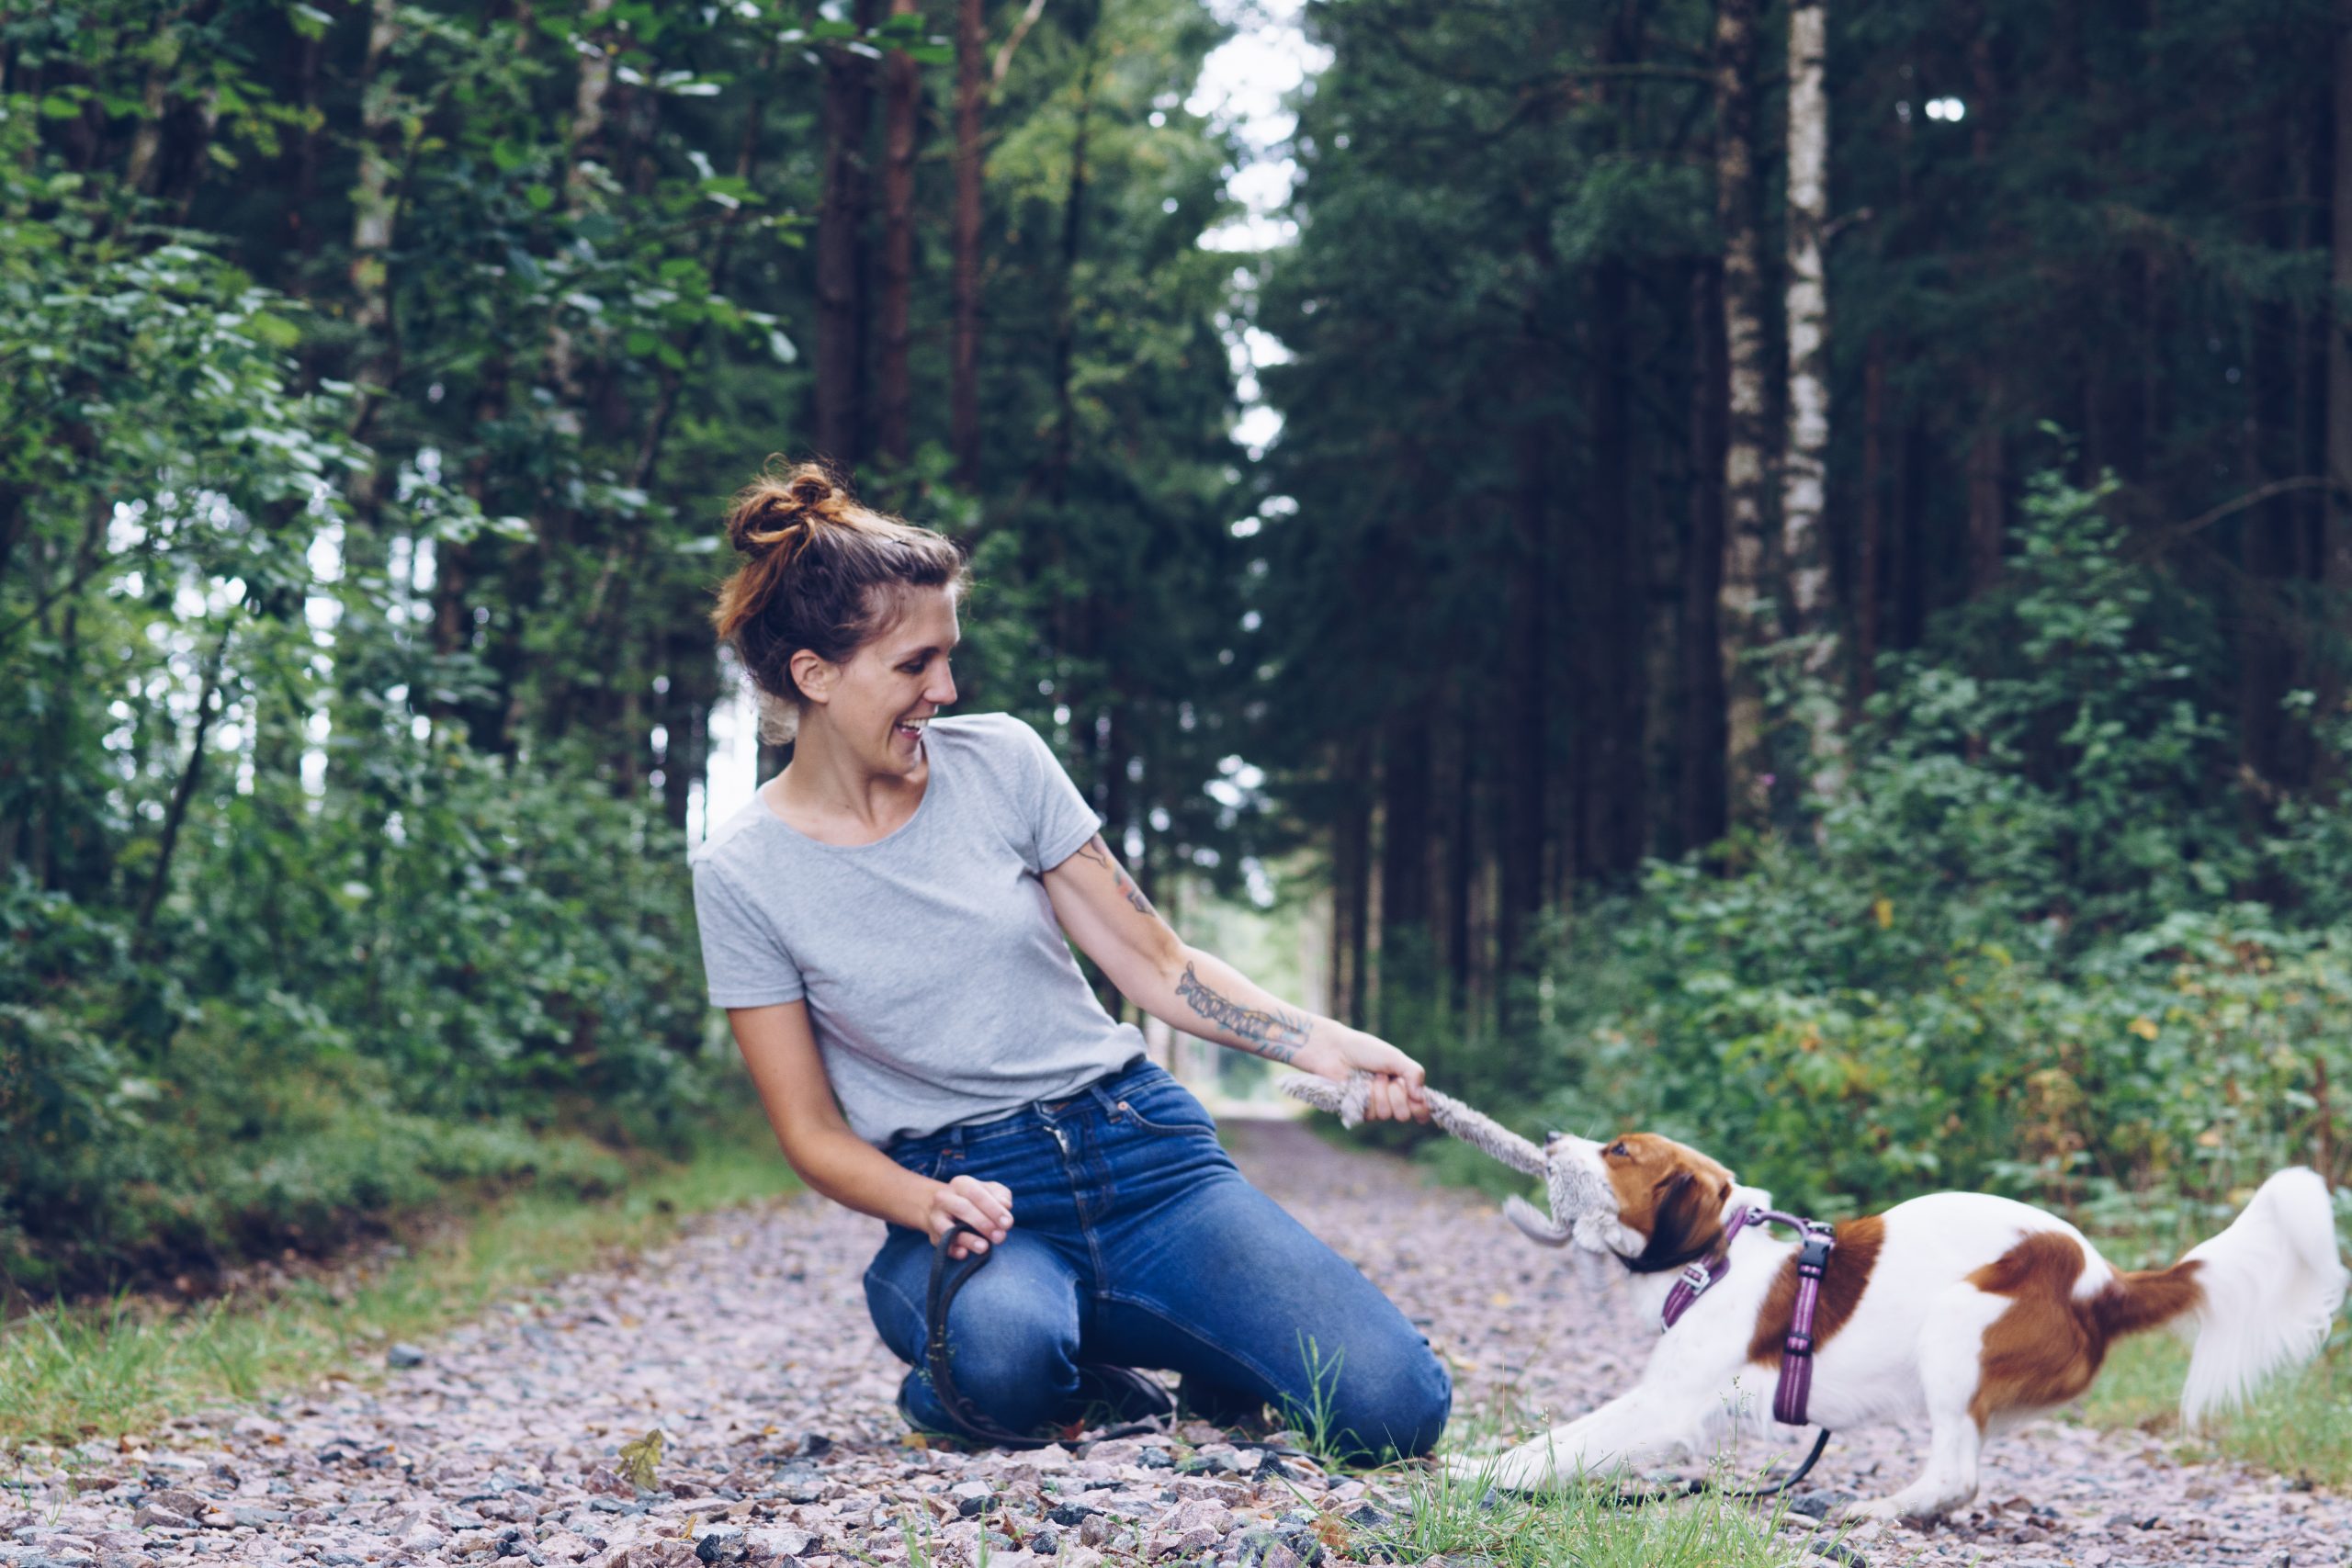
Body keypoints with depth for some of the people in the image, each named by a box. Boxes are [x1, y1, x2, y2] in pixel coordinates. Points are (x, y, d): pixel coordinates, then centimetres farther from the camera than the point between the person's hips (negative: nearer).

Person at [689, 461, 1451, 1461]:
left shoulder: (998, 760, 2)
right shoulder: (741, 872, -3)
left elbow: (1154, 963, 6)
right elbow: (813, 1132, 0)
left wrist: (1317, 1043, -9)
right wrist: (930, 1206, -21)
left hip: (1139, 1147, 2)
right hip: (960, 1189, -2)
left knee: (1391, 1409, -19)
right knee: (1002, 1358, -41)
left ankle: (1211, 1354, 13)